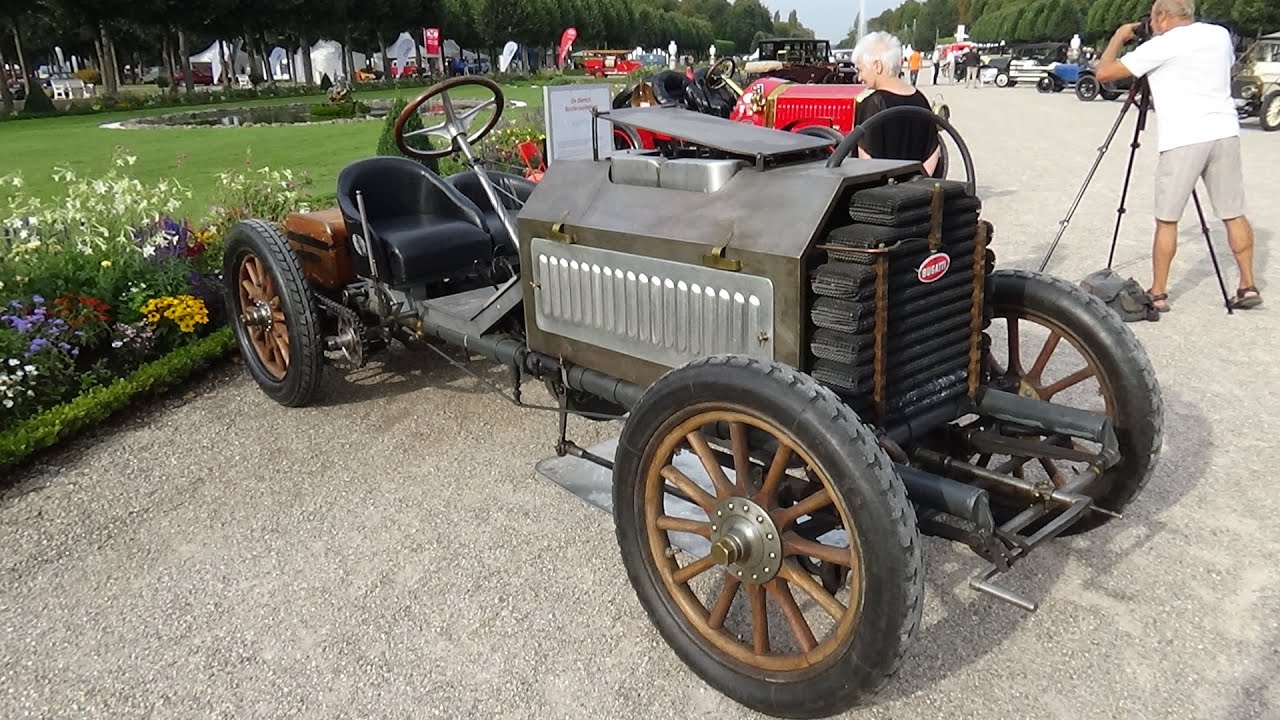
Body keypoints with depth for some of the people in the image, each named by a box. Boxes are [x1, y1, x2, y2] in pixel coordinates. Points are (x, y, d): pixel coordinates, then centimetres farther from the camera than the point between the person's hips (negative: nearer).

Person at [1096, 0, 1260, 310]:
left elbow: (1103, 73, -3)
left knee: (1166, 220, 3)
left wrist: (1118, 37, 14)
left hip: (1183, 139, -5)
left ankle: (1158, 293, 7)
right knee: (1234, 214, 12)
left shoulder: (1161, 46, -4)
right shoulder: (1220, 34, 14)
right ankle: (1248, 286, 16)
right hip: (1225, 132, 6)